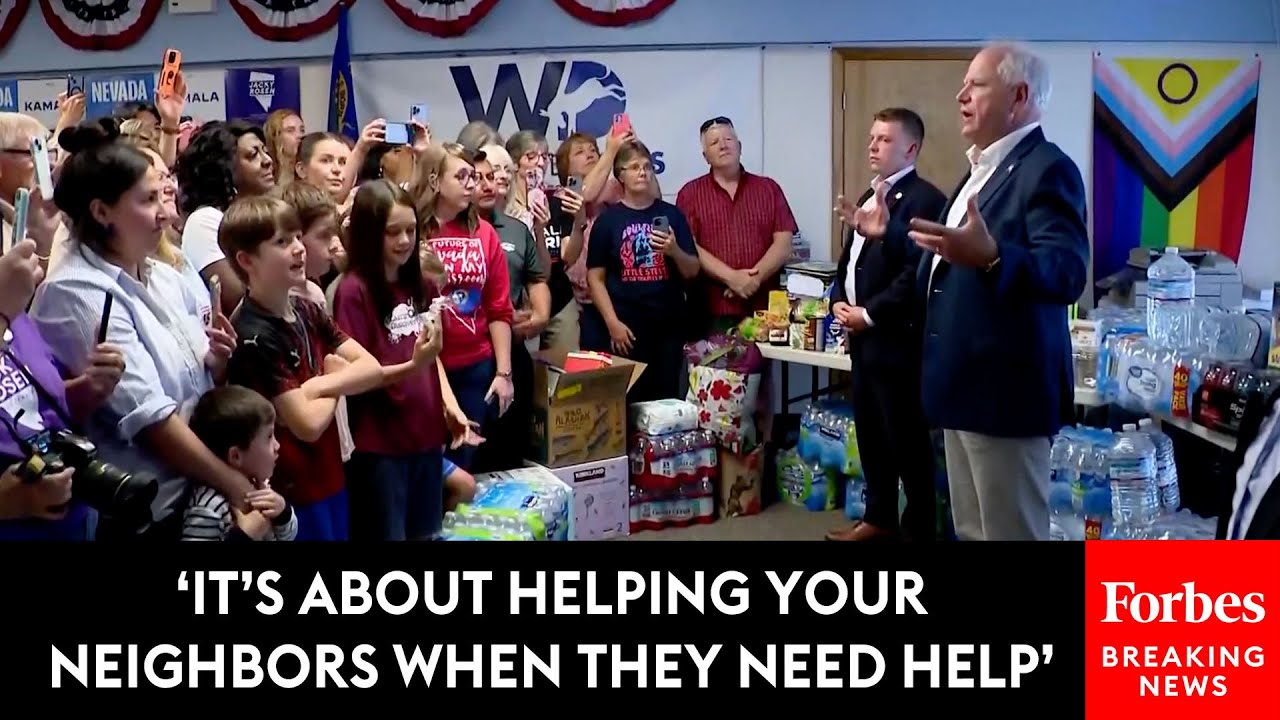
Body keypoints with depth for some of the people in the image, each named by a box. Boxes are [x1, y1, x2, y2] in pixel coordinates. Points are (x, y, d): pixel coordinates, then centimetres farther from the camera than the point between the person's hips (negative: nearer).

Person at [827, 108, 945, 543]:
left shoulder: (924, 199, -13)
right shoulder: (868, 197, 18)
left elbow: (916, 274, -21)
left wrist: (869, 314, -16)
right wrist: (838, 301, 5)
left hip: (896, 340, -9)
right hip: (863, 338, 9)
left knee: (908, 439, 0)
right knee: (870, 433, 16)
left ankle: (919, 527, 10)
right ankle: (879, 517, 29)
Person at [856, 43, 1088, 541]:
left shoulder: (1046, 168, -16)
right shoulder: (983, 169, 16)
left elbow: (1067, 274, -29)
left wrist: (990, 257, -45)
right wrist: (891, 233, 24)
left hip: (1004, 391, -10)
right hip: (966, 385, 10)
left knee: (1009, 532, -2)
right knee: (971, 532, 19)